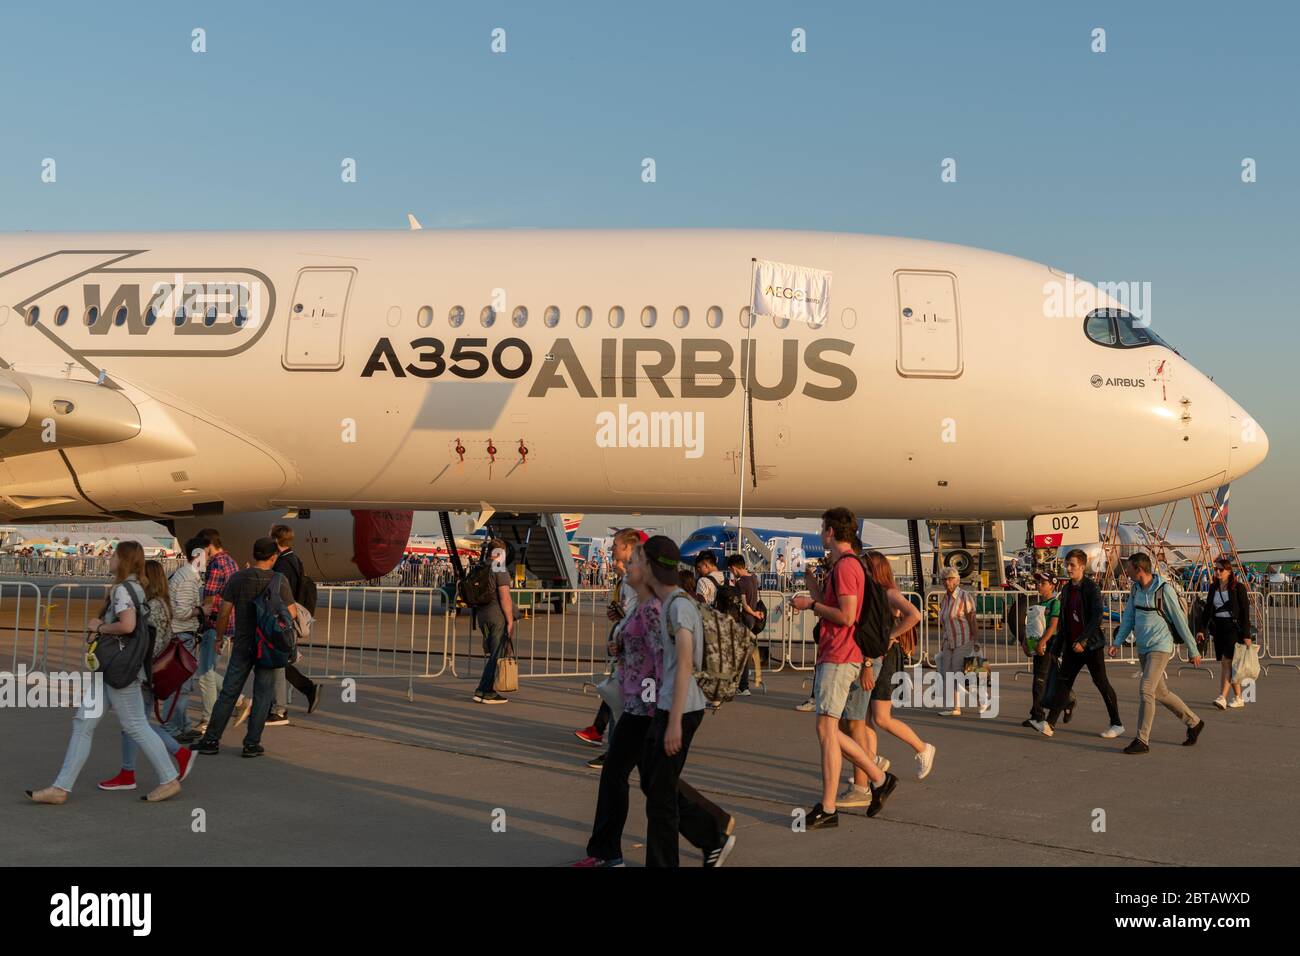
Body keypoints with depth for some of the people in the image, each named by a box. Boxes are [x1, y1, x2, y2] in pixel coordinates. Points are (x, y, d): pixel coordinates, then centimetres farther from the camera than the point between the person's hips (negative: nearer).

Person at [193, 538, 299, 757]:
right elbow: (292, 614, -6)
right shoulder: (279, 580, -9)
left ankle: (211, 740, 13)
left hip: (242, 644, 2)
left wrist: (220, 637, 12)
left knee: (228, 692, 9)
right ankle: (252, 743, 7)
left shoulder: (237, 578, -3)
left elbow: (224, 612, -1)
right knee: (262, 694, 6)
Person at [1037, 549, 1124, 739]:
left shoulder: (1091, 588, -11)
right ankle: (1050, 724, -6)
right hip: (1072, 645, 7)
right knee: (1063, 682, -1)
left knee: (1101, 683, 2)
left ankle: (1117, 724, 15)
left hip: (1091, 645, -7)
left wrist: (1082, 641, -23)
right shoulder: (1066, 590, 11)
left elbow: (1097, 617, -19)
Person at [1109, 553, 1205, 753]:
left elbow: (1180, 621, -10)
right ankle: (1194, 723, 33)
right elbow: (1128, 618, 11)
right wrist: (1117, 643, 0)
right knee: (1161, 693, 15)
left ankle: (1142, 741, -11)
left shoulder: (1164, 590, -14)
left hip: (1160, 648, -8)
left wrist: (1193, 650, -6)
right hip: (1143, 649, 8)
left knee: (1146, 691, -15)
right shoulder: (1136, 589, 8)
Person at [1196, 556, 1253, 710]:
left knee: (1227, 660, -16)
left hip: (1233, 627, -6)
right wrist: (1201, 629, 3)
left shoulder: (1238, 588, -5)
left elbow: (1245, 612, -6)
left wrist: (1246, 635, -11)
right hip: (1218, 628, 6)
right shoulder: (1213, 588, 11)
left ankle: (1222, 698, -22)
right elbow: (1207, 610, 13)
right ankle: (1239, 698, 17)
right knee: (1224, 663, 6)